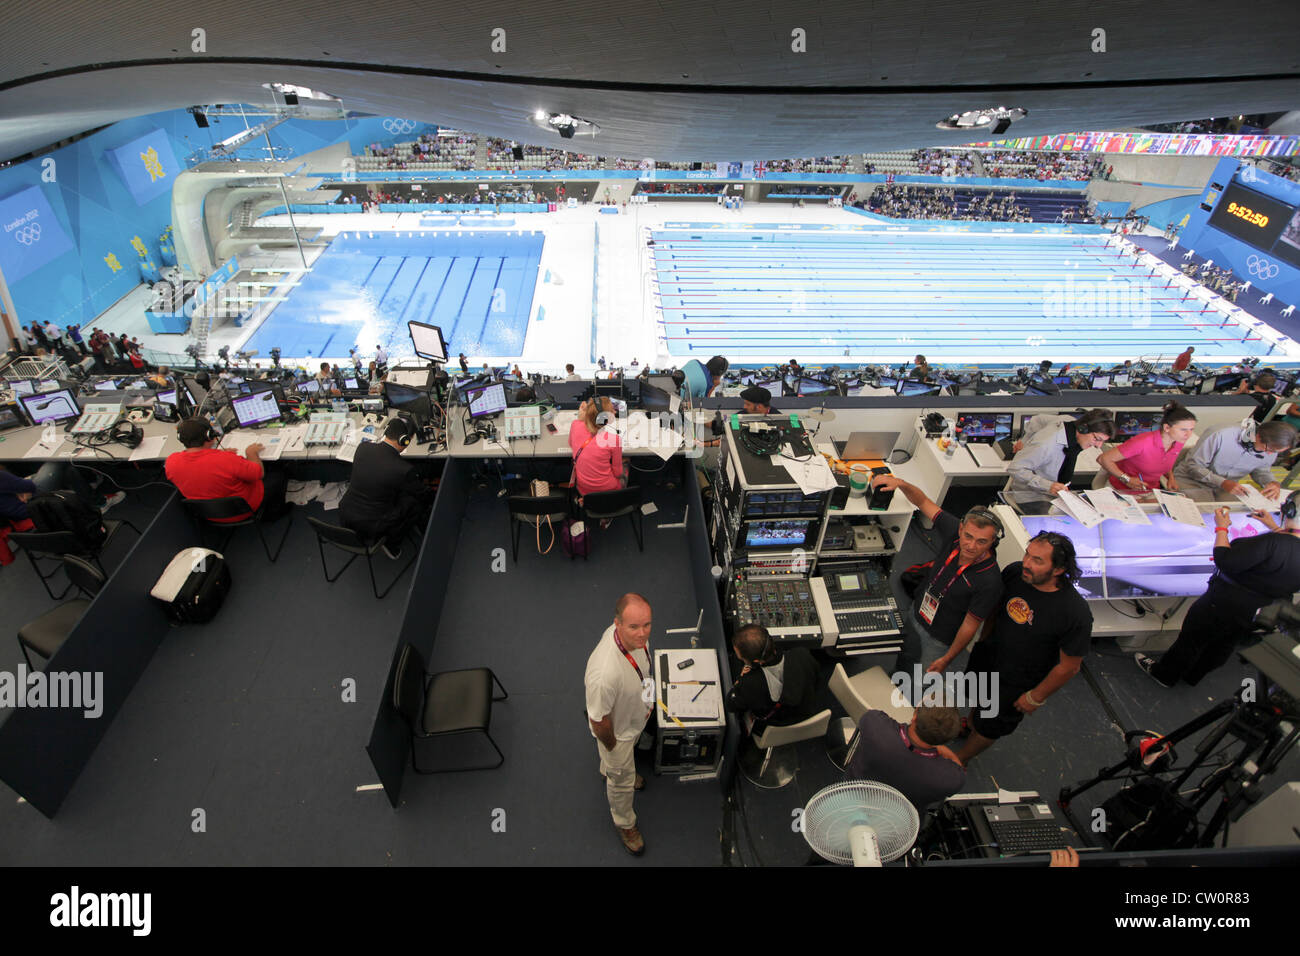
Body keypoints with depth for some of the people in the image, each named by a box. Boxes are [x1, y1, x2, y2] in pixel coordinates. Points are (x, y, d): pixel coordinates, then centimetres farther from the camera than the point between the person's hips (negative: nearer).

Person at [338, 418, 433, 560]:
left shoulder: (362, 447, -9)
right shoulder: (403, 469, -25)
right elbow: (424, 494, -7)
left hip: (345, 518, 6)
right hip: (372, 529, -6)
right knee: (420, 500, 8)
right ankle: (392, 545, 14)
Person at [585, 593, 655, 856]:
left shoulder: (635, 635, -26)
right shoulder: (604, 673, -49)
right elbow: (598, 720, -30)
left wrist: (647, 700, 12)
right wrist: (611, 747, -12)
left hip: (636, 716, 6)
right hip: (617, 731, -6)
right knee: (621, 780, 23)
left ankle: (609, 770, 70)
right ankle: (624, 824, 52)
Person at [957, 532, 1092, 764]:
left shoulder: (1076, 614, -35)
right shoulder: (1014, 572, -22)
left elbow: (1069, 667, -20)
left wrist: (1036, 698, -11)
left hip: (1016, 684, -4)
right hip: (986, 657, 4)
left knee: (989, 727, 19)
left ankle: (961, 759, 47)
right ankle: (969, 726, 64)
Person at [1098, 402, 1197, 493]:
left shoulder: (1179, 442, -2)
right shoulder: (1143, 442, -25)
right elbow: (1104, 459, -20)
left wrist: (1171, 478, 3)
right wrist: (1127, 480, -21)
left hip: (1152, 491, 6)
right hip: (1124, 490, -6)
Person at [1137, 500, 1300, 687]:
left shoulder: (1272, 543, -35)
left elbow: (1226, 562, -30)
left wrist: (1221, 528, -19)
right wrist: (1274, 528, 16)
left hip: (1225, 605, -7)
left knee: (1191, 639, 14)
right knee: (1221, 649, 26)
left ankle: (1164, 675, 32)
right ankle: (1191, 676, 47)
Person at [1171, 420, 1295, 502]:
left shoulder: (1272, 449, -4)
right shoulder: (1223, 436, -24)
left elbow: (1261, 470, 18)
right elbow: (1192, 464, -19)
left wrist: (1272, 483, -5)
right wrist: (1222, 482, -27)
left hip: (1229, 488, 6)